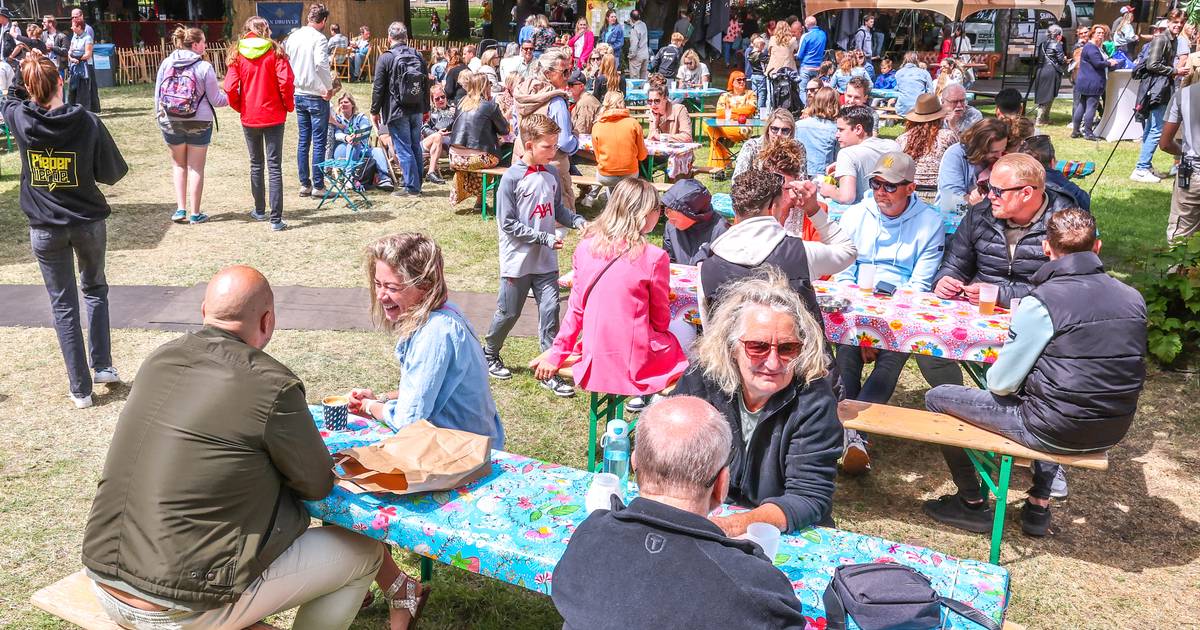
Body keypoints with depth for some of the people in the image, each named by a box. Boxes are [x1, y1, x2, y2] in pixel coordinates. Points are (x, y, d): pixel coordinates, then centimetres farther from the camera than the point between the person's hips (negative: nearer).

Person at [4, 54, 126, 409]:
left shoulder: (18, 117, -10)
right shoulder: (87, 122, -14)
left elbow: (6, 102, 14)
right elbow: (113, 173, -7)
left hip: (44, 229, 0)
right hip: (88, 222, 0)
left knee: (63, 305, 9)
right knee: (95, 289, 23)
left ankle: (80, 388, 12)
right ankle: (103, 366, 21)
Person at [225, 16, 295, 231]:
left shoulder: (238, 55, -1)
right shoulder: (275, 52, -5)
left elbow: (230, 88, -8)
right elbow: (286, 82, -14)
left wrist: (239, 107, 9)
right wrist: (288, 105, 1)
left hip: (249, 118, 2)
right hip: (274, 117, -2)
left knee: (256, 164, 18)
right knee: (274, 166, -2)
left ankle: (259, 211, 28)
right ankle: (276, 219, -8)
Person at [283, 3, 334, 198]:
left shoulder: (292, 37, 7)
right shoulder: (318, 38, -13)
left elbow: (285, 61, 8)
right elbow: (321, 64, -25)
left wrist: (294, 83, 15)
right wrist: (329, 86, -13)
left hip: (298, 95, 6)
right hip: (316, 96, -6)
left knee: (303, 140, 12)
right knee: (319, 141, -1)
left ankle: (305, 184, 14)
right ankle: (318, 186, 0)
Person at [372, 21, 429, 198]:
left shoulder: (385, 58, -9)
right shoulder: (418, 56, 7)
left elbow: (378, 87, -8)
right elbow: (426, 85, 14)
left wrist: (375, 111, 1)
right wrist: (425, 109, 22)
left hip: (396, 112, -6)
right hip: (417, 111, 6)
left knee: (403, 149, -2)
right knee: (415, 147, 13)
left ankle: (411, 187, -2)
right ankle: (416, 183, 21)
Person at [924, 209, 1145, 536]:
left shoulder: (1043, 301, -18)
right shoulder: (1134, 298, 0)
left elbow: (1000, 384, -14)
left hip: (1058, 433, -7)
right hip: (1112, 431, 7)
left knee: (937, 398, 8)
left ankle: (972, 504, 19)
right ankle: (1040, 503, 34)